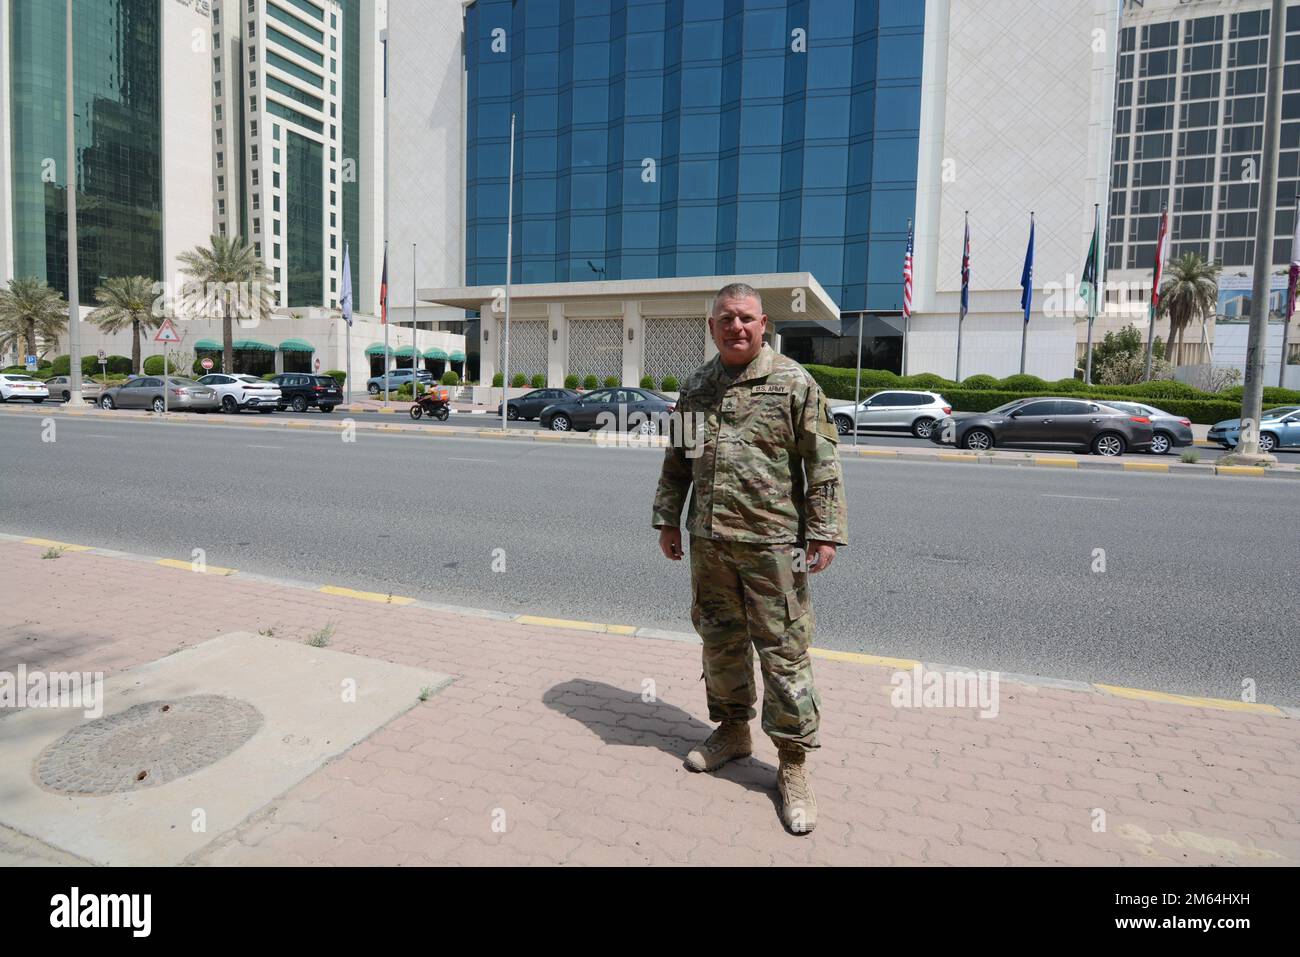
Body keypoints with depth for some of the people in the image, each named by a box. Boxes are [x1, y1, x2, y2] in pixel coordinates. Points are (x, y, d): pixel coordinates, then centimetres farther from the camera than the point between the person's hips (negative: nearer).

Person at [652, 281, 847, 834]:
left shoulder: (794, 383, -5)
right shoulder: (697, 386, 10)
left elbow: (823, 463, -6)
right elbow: (678, 459, 16)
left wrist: (825, 533, -11)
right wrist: (668, 519, 13)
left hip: (772, 544, -5)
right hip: (708, 541, 5)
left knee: (784, 652, 1)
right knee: (720, 641, 16)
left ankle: (793, 766, 15)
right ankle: (732, 730, 36)